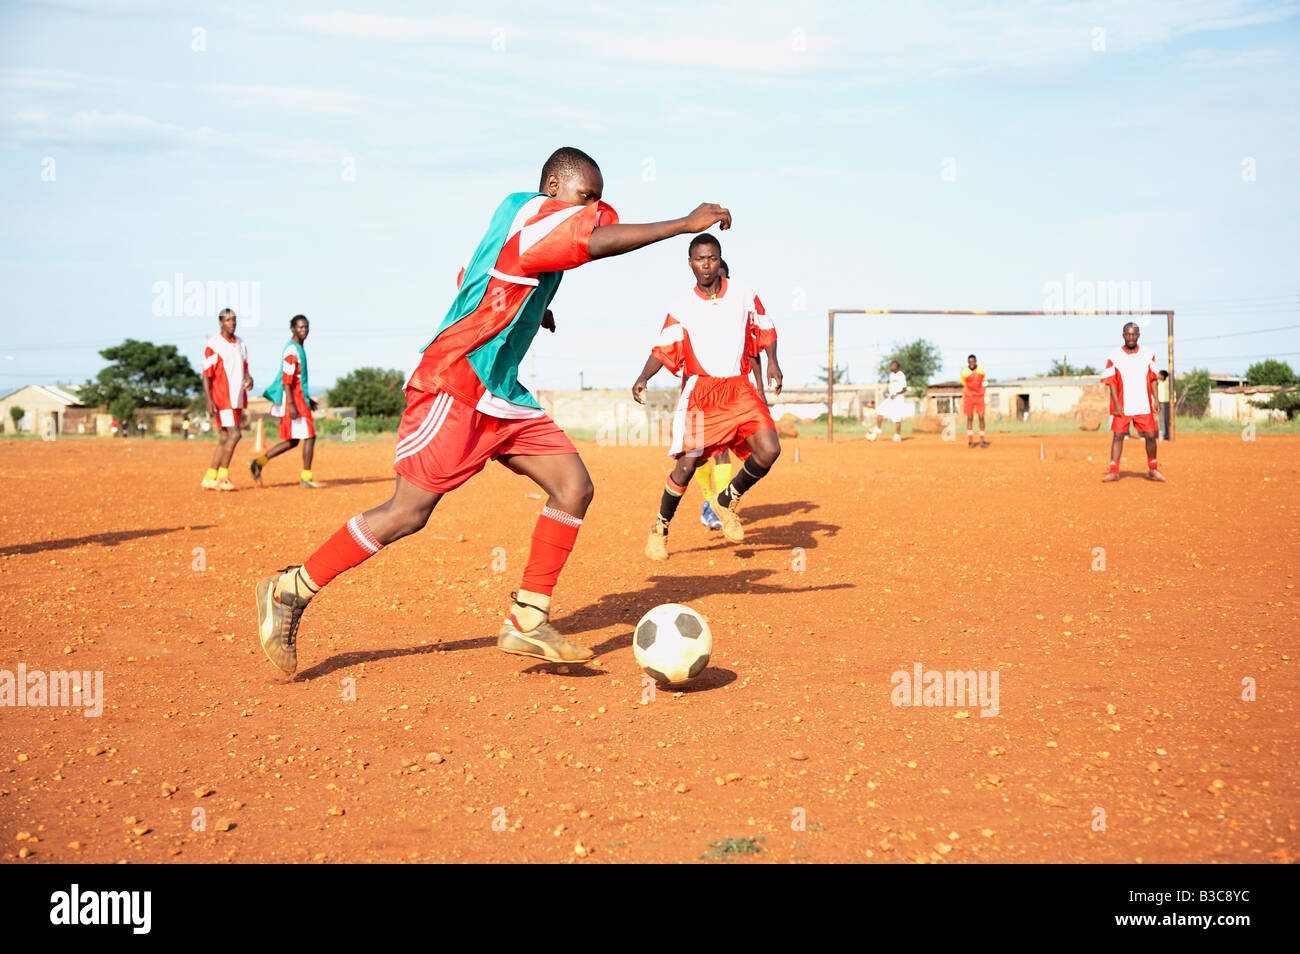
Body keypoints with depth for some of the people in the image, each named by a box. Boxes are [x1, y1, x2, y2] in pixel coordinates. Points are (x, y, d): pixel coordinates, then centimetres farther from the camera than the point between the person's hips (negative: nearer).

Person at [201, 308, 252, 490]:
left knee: (225, 438, 7)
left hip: (238, 397, 7)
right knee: (234, 434, -15)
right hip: (222, 397, -7)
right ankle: (222, 476, -8)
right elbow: (206, 375, -10)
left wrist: (249, 378, -3)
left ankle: (210, 478, 13)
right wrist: (209, 400, -18)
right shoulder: (214, 344, -8)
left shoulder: (241, 344, 14)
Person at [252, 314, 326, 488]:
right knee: (309, 436, -6)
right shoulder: (292, 350, -14)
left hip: (299, 398, 10)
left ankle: (259, 463, 12)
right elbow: (286, 379, -20)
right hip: (294, 398, -10)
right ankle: (306, 477, -2)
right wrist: (291, 405, -25)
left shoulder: (299, 348, 17)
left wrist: (308, 398, 28)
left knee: (292, 441, 12)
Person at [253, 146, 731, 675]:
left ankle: (527, 621, 2)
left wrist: (532, 310, 30)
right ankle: (291, 590, 6)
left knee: (574, 487, -1)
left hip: (501, 395, 10)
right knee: (408, 513, -9)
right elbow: (598, 242, -29)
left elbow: (472, 279, 33)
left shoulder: (517, 218, 18)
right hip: (454, 387, -10)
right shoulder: (532, 211, -10)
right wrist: (686, 223, -25)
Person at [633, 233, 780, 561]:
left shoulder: (743, 295, 5)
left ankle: (729, 500, 11)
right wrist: (642, 379, -18)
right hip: (699, 390, -2)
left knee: (769, 450, -16)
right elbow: (662, 350, -2)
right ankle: (660, 528, 10)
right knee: (688, 463, -12)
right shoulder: (682, 308, 1)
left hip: (739, 389, 2)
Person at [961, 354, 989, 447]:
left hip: (980, 396, 1)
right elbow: (964, 386, 3)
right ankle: (970, 441, 7)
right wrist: (963, 400, 3)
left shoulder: (981, 370, -5)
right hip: (968, 396, -1)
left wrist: (985, 397, 9)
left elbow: (983, 383, 9)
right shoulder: (964, 371, -9)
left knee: (981, 417, -3)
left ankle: (982, 440, 4)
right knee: (969, 418, 1)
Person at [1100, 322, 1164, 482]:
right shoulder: (1114, 356, -2)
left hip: (1144, 406, 2)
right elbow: (1111, 382, -2)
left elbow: (1153, 378, 9)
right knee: (1117, 436, -3)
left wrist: (1155, 399, 1)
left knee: (1151, 436, 1)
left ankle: (1152, 470, 16)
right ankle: (1113, 471, 1)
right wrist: (1116, 403, -9)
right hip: (1122, 406, -2)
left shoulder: (1148, 354, 5)